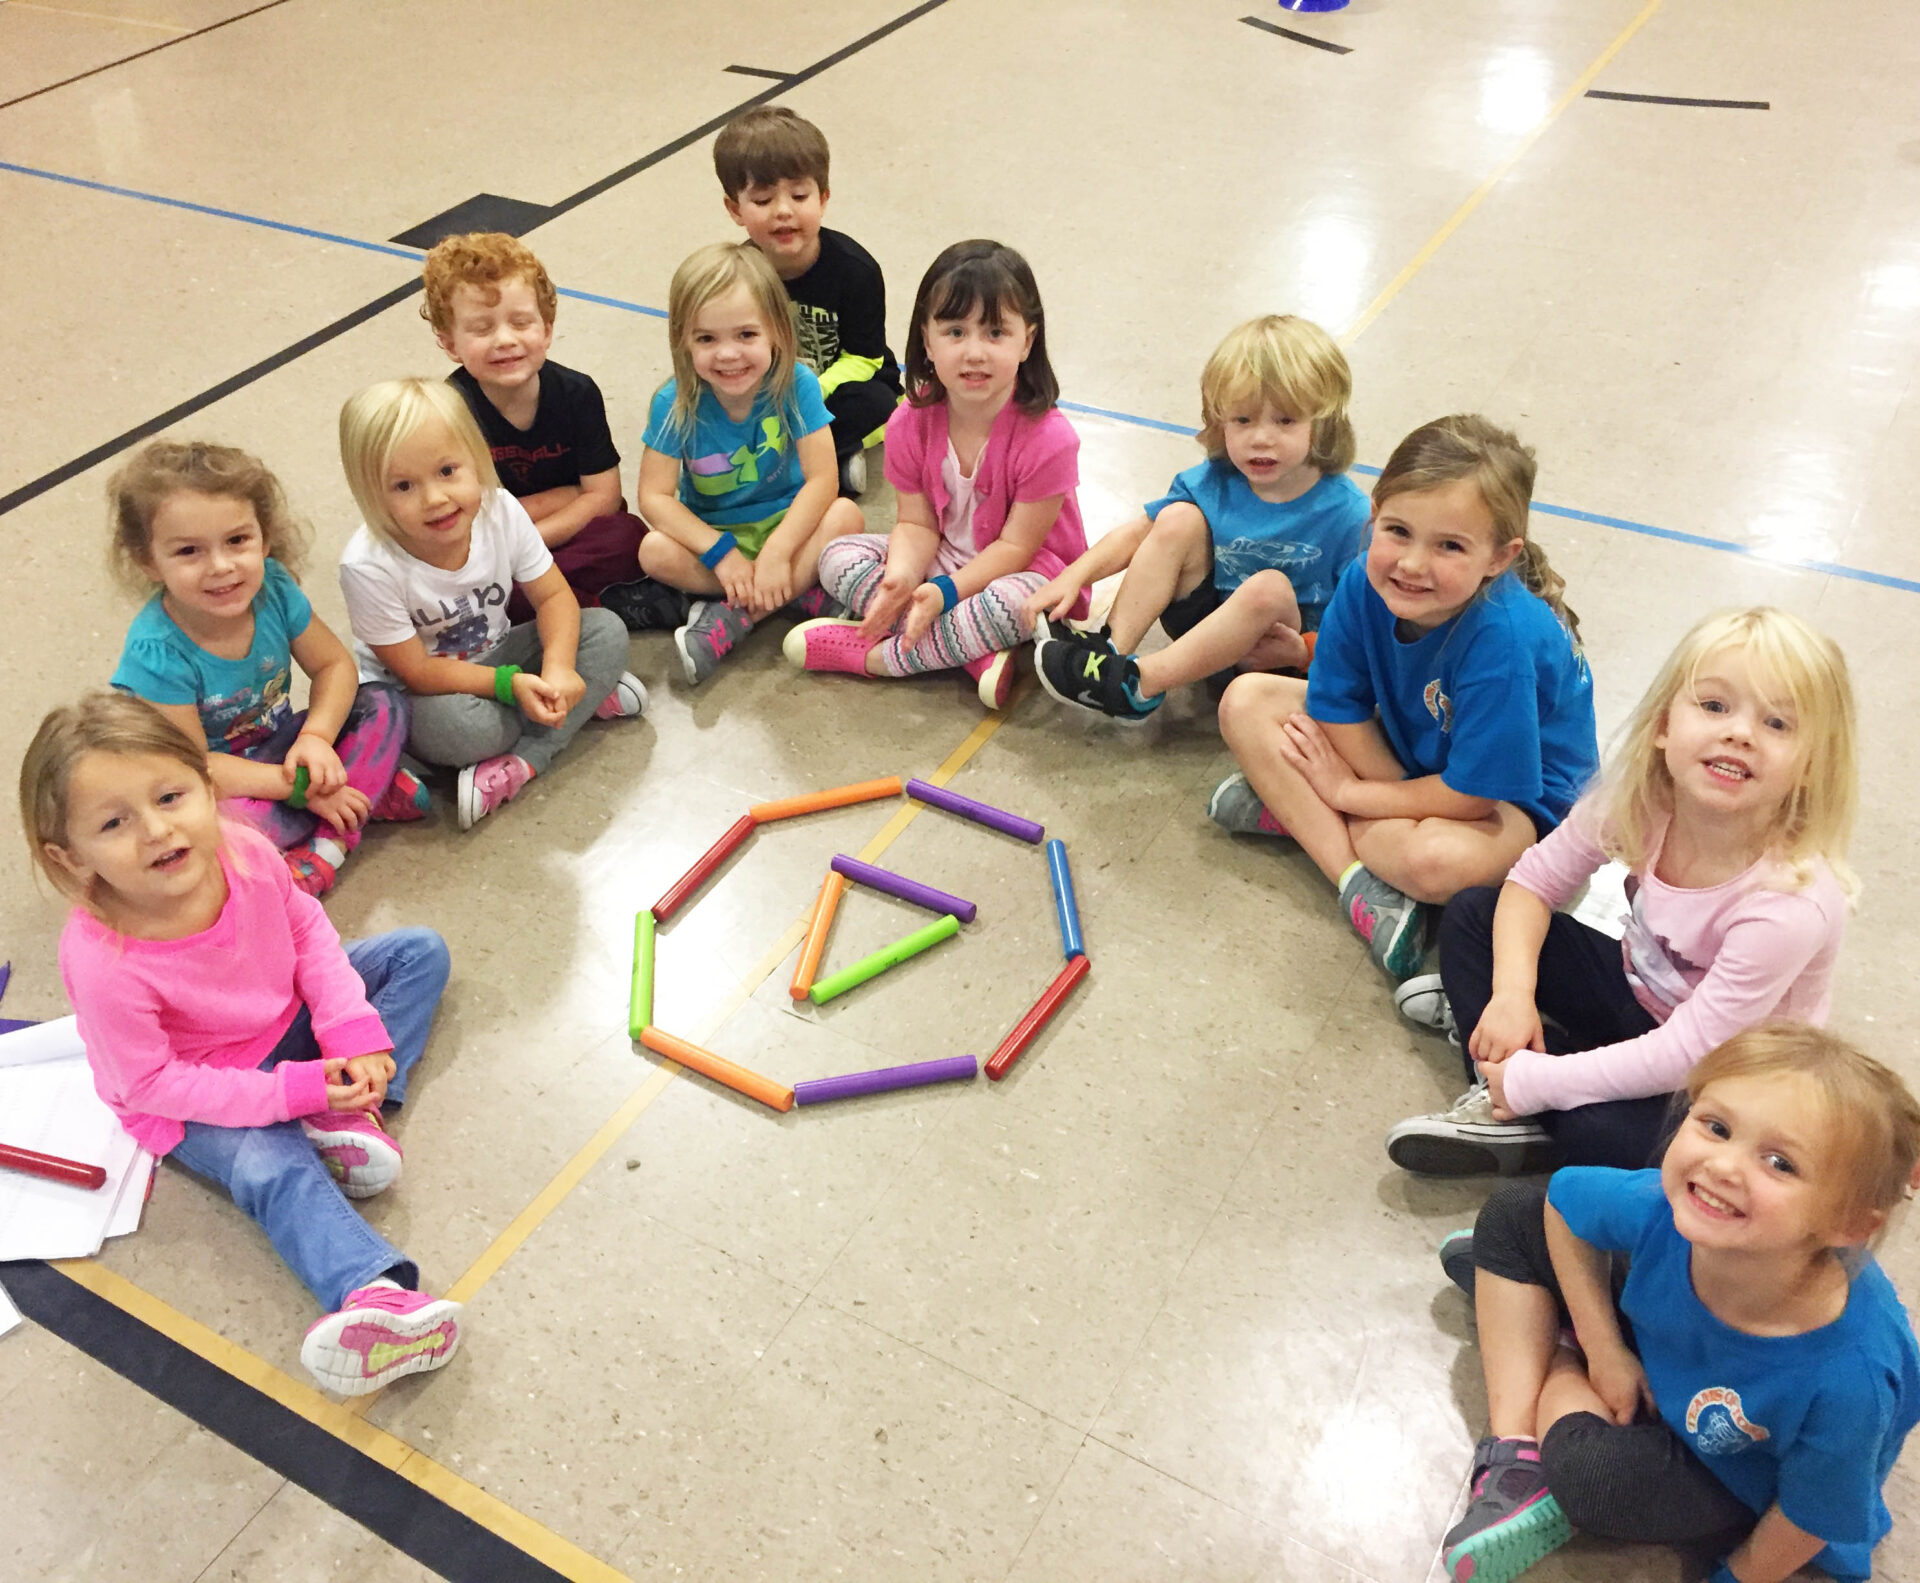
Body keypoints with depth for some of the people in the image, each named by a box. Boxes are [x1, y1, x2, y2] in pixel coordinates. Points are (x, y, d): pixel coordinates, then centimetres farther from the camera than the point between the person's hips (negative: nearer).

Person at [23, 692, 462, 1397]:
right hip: (195, 1096, -6)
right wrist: (292, 1094, -28)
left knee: (419, 950, 4)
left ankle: (352, 1111, -13)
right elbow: (153, 1083, -24)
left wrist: (353, 1030, -14)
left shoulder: (246, 851, -23)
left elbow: (306, 929, -3)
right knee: (273, 1171, -31)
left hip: (291, 1018, 6)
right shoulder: (101, 963, -35)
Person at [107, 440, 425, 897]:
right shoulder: (156, 653, -30)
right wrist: (301, 787, -28)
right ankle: (374, 788, -15)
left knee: (384, 705, -10)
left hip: (280, 746, 5)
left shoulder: (272, 588, -17)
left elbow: (334, 664, -4)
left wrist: (316, 736, -23)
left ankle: (324, 851, -21)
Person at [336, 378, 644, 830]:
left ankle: (520, 763, -24)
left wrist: (559, 669, -28)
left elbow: (554, 595, -10)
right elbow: (416, 671, -23)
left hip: (493, 655, 5)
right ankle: (587, 698, -10)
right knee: (452, 725, -39)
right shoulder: (369, 567, -31)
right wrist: (510, 684, -33)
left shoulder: (501, 511, -20)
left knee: (607, 631, -14)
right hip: (417, 691, -4)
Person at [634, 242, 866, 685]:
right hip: (711, 531, 1)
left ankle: (731, 620, -26)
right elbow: (655, 496, -17)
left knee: (844, 516, -30)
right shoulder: (674, 404, -17)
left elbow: (822, 479, -21)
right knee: (655, 551, -28)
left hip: (785, 522, 0)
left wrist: (778, 552, -30)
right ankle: (801, 593, -21)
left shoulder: (795, 384, -19)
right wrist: (720, 551, -27)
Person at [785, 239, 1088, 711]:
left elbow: (1016, 546, -20)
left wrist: (944, 592, -31)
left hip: (1022, 571, -5)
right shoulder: (911, 423, -10)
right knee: (838, 556, -11)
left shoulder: (1048, 439, -25)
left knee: (1016, 602, -39)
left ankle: (875, 655, -22)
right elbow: (917, 524, -7)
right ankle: (978, 653, -25)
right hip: (940, 561, 6)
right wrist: (902, 576, -29)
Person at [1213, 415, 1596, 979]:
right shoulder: (1365, 583, -21)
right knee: (1246, 700, -10)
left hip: (1515, 797, -6)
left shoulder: (1502, 636, -36)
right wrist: (1401, 802, -20)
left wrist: (1348, 792, -18)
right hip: (1401, 753, 7)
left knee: (1436, 859, -41)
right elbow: (1339, 709, -11)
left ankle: (1291, 809, -14)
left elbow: (1470, 794, -29)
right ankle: (1360, 887, -18)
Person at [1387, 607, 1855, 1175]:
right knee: (1471, 911, -4)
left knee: (1597, 1133, -35)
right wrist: (1512, 992, -21)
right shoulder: (1640, 797, -19)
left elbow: (1687, 1054, -31)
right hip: (1642, 992, 6)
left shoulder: (1793, 905, -34)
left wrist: (1533, 1080, -28)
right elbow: (1533, 882, -5)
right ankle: (1505, 1109, -14)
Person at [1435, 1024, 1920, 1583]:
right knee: (1512, 1214, -5)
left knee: (1595, 1474, -33)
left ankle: (1558, 1379, 3)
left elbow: (1809, 1520, -21)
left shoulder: (1847, 1380, -40)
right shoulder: (1660, 1207, -31)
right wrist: (1602, 1346, -9)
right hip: (1649, 1367, 4)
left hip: (1741, 1490, -4)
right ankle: (1516, 1458, -6)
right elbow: (1562, 1194, -7)